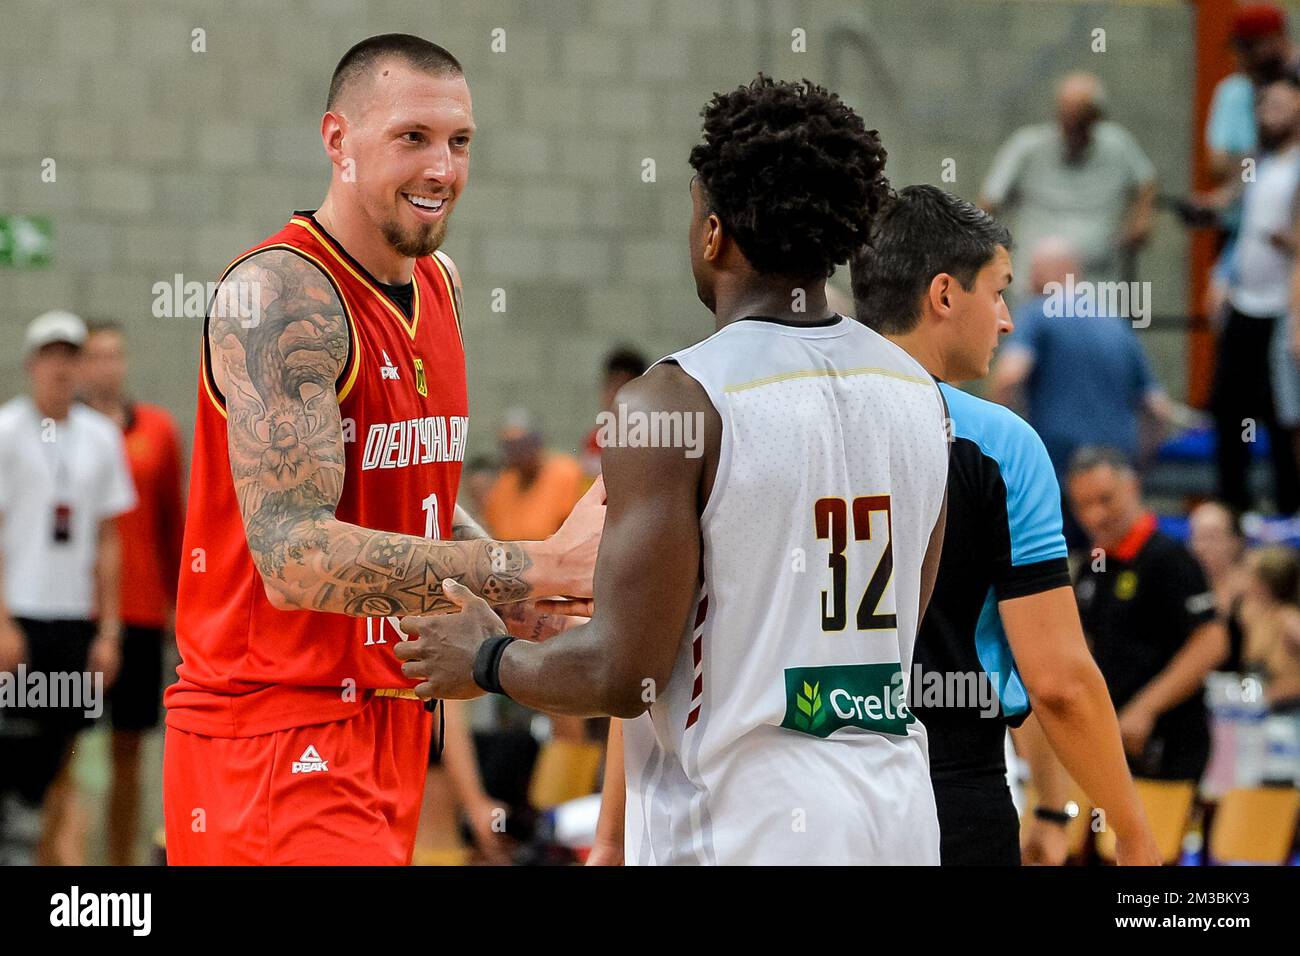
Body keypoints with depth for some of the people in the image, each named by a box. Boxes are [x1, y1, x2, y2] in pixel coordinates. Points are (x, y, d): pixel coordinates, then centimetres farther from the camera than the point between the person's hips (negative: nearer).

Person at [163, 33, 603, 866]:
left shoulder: (439, 283, 11)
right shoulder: (279, 294, -17)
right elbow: (296, 559, -27)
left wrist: (535, 608, 2)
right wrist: (546, 566, -30)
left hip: (392, 725, 9)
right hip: (276, 737, -9)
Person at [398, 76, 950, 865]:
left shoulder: (679, 400, -13)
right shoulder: (918, 393, 8)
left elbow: (624, 673, -15)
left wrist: (486, 663, 5)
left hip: (739, 830, -7)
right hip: (899, 820, 7)